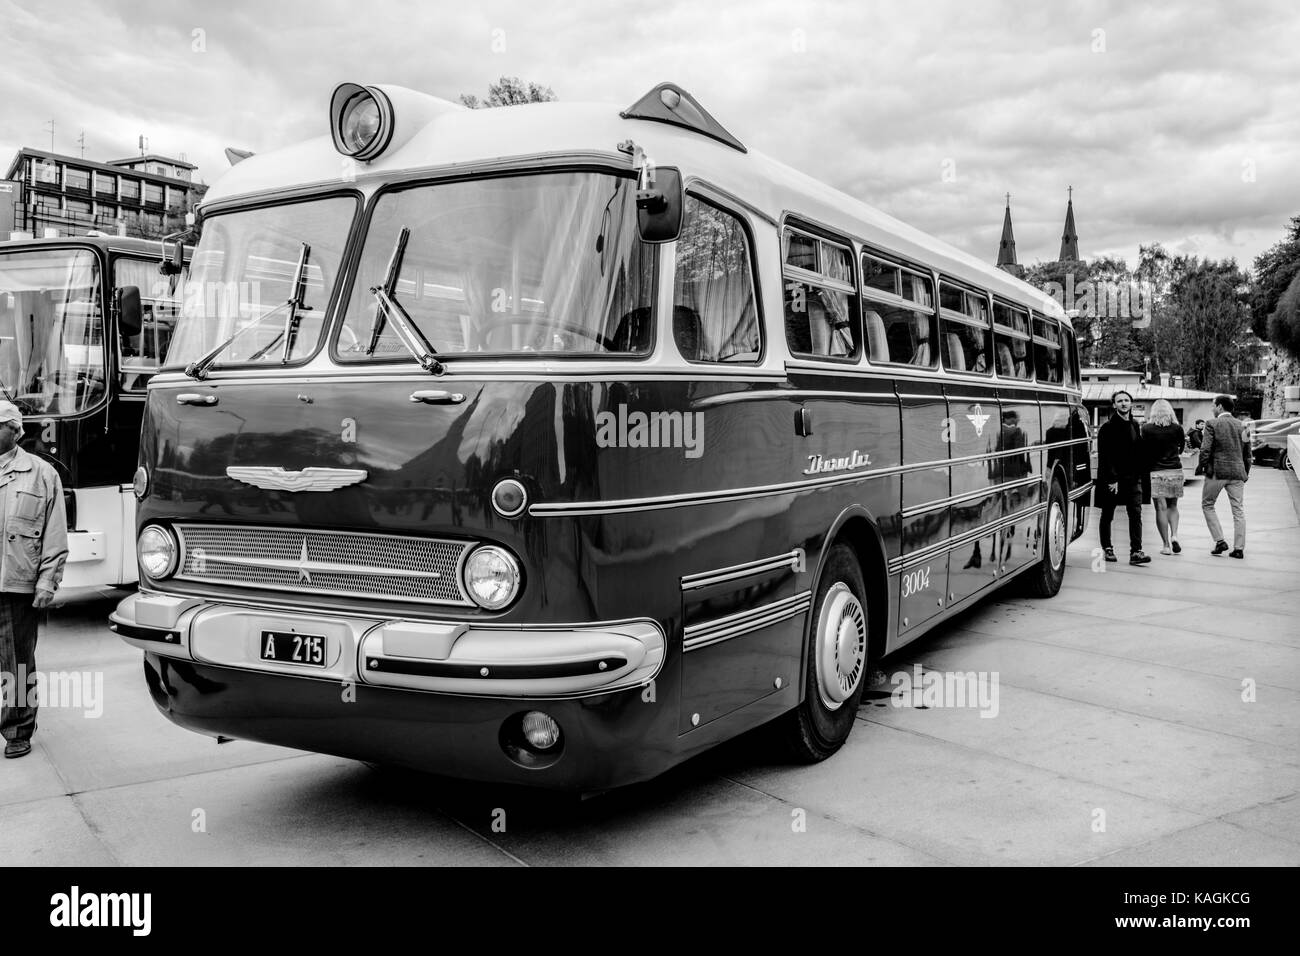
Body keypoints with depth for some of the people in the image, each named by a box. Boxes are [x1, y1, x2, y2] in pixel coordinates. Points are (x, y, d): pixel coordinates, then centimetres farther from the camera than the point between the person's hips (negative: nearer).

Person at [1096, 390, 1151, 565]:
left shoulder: (1135, 426, 12)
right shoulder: (1107, 428, -6)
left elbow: (1140, 454, 14)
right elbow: (1105, 456, -11)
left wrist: (1141, 476, 7)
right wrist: (1112, 479, -17)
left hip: (1133, 478, 4)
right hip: (1111, 478, -4)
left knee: (1136, 514, -7)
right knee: (1107, 515, 7)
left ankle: (1136, 552, -11)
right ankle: (1107, 548, 20)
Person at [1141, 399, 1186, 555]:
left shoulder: (1146, 428, -6)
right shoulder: (1177, 428, -1)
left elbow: (1143, 449, 1)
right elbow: (1181, 449, 12)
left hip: (1155, 471, -2)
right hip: (1175, 470, 2)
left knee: (1161, 508, 1)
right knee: (1172, 506, 16)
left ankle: (1166, 545, 0)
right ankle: (1174, 535, -4)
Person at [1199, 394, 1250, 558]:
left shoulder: (1212, 424, -6)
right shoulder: (1241, 425, 11)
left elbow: (1205, 449, -12)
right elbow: (1247, 454, 14)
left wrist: (1203, 466, 1)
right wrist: (1245, 474, 20)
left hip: (1216, 471, -5)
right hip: (1237, 473, 5)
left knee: (1207, 505, 11)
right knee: (1238, 510, 5)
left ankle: (1220, 541, 3)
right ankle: (1239, 548, 5)